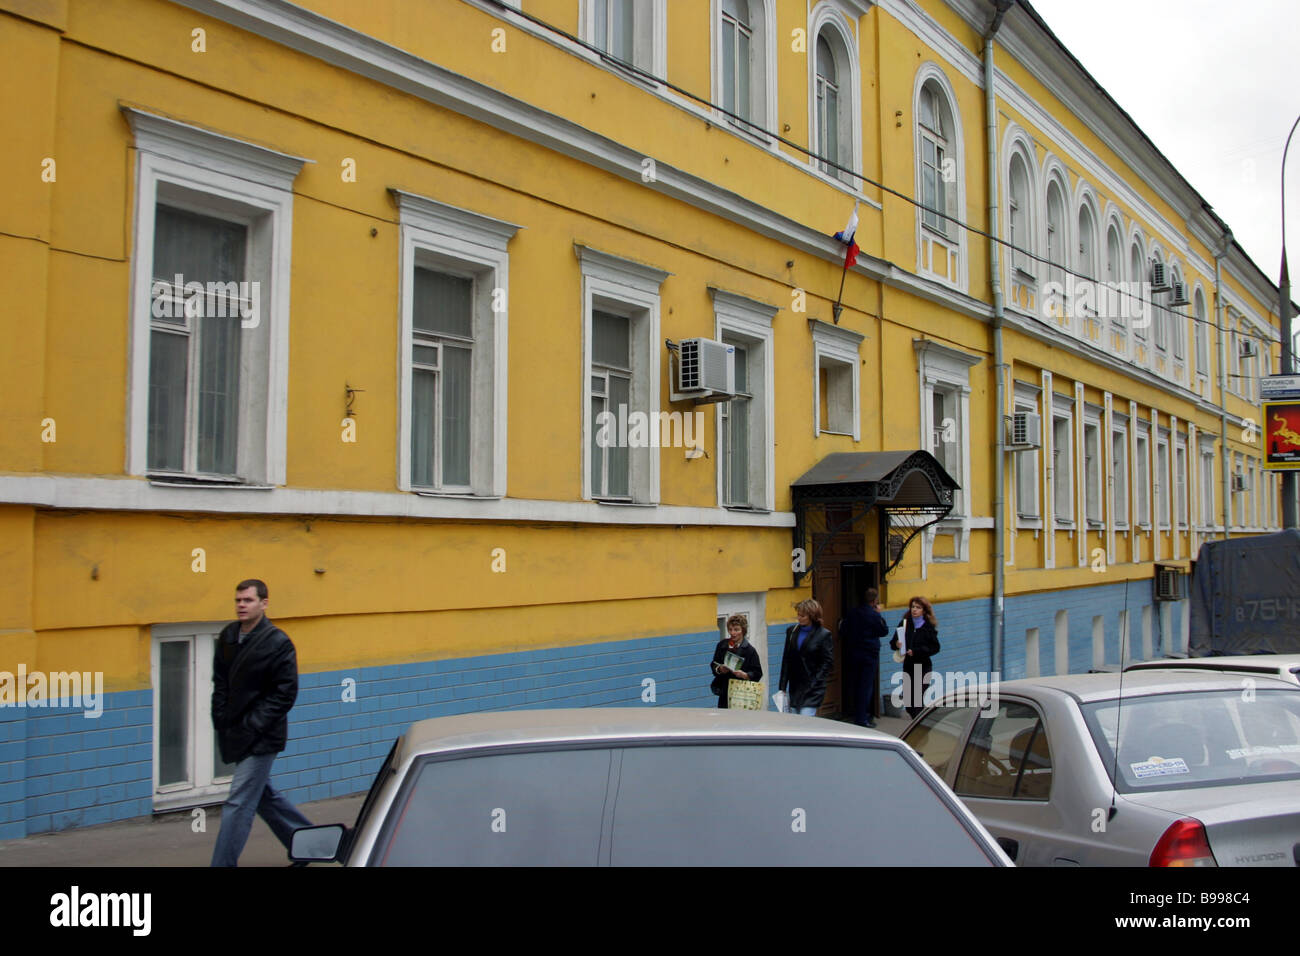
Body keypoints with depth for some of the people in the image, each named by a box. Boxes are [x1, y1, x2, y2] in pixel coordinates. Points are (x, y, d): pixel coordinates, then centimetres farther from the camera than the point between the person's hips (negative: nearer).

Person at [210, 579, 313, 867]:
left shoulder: (278, 643, -14)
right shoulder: (228, 635, 5)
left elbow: (285, 694, -13)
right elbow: (220, 683, 14)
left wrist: (251, 727, -16)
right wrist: (222, 720, 3)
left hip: (261, 738, -8)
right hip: (235, 734, 8)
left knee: (238, 804, -7)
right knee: (263, 796, 18)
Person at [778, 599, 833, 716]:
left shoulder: (823, 635, -5)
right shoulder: (792, 631, 8)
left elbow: (827, 662, -5)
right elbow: (786, 660, 10)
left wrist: (815, 682, -14)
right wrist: (782, 687, 7)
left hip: (813, 689, -5)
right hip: (794, 687, 5)